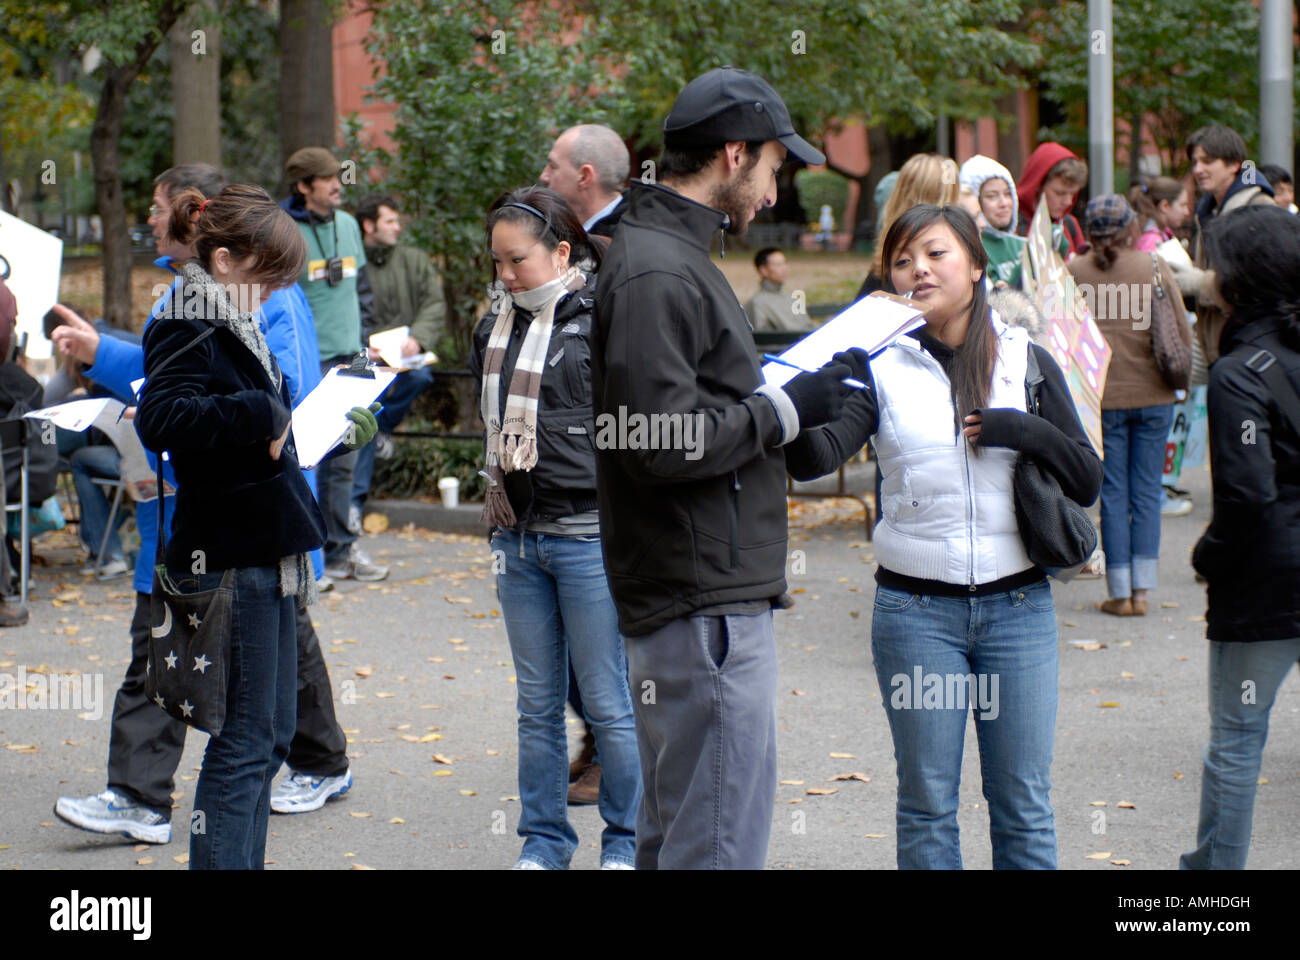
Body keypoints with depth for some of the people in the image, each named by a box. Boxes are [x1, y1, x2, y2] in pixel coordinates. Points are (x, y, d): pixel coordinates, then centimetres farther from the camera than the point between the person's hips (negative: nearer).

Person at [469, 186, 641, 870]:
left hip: (588, 536, -6)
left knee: (608, 704, 2)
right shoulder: (497, 322, 10)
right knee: (538, 705, 13)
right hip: (516, 536, 6)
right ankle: (543, 842, 23)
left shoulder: (605, 318, -9)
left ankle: (627, 842, 16)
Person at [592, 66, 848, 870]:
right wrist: (784, 408, -13)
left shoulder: (673, 256, 17)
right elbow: (665, 445, -23)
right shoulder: (657, 274, -16)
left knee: (677, 829, 19)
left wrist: (789, 390, 11)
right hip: (707, 606, -11)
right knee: (720, 842, -7)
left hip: (709, 600, 11)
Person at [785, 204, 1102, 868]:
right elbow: (816, 458, -16)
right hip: (915, 610, -1)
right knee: (927, 804, 5)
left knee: (1023, 805, 6)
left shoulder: (1027, 361, 5)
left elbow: (1087, 482, 4)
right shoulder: (879, 366, 0)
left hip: (1017, 607, 1)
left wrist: (1025, 432, -13)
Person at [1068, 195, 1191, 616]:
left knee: (1113, 494, 6)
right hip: (1154, 394, 1)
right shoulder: (1155, 267, -4)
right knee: (1147, 492, 9)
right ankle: (1141, 591, 9)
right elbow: (1182, 334, -1)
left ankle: (1120, 593, 7)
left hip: (1100, 397, 0)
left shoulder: (1073, 272, -5)